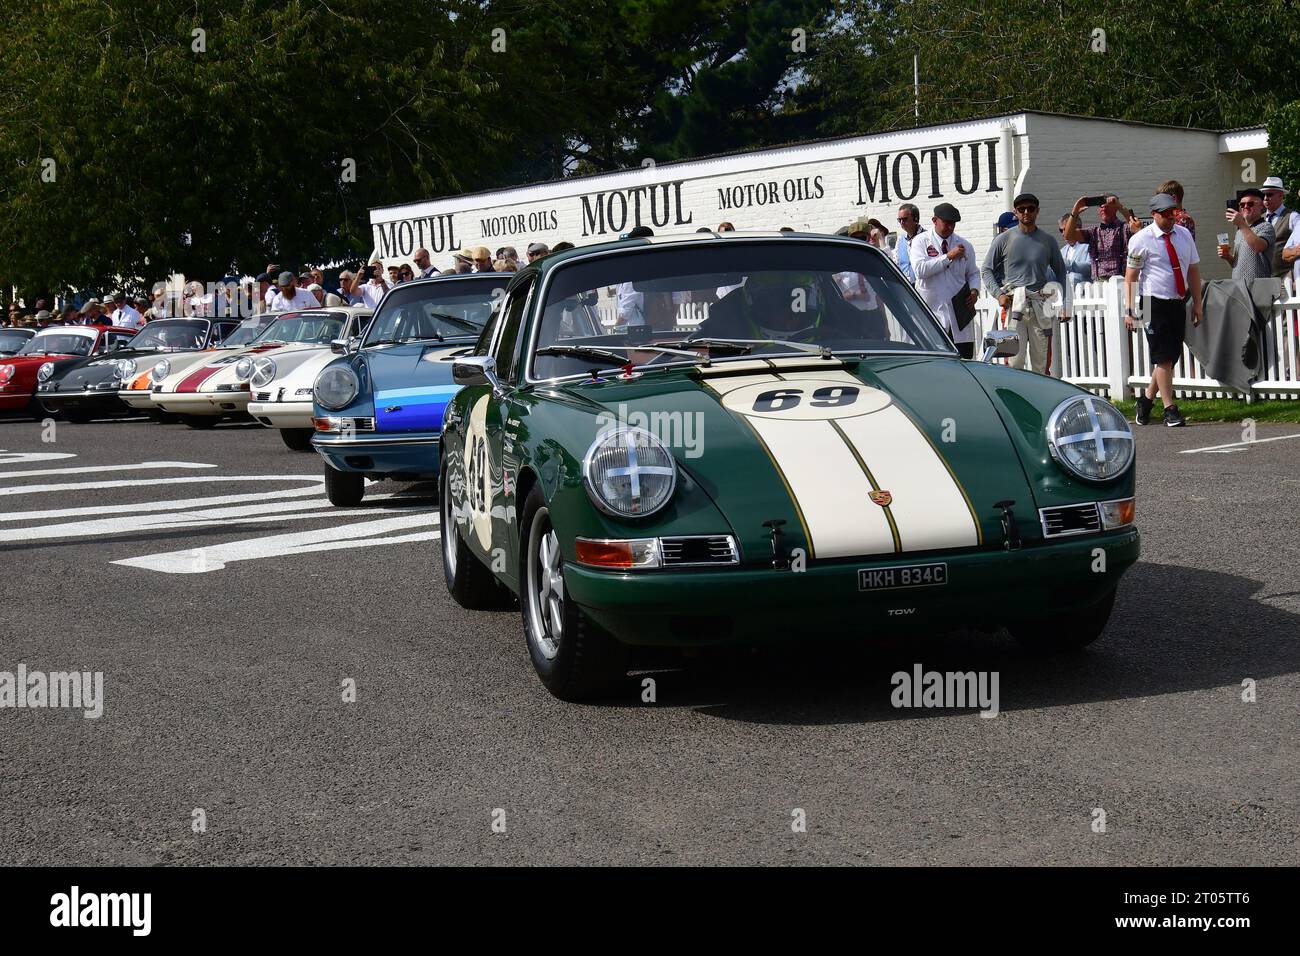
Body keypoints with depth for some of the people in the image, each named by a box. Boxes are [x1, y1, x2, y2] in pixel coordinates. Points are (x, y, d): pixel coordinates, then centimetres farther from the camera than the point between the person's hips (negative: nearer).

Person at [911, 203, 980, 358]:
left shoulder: (964, 245, 12)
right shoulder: (921, 241, 1)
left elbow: (973, 273, 22)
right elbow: (920, 270, -15)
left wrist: (974, 290, 0)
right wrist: (948, 257, -15)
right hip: (932, 312, -3)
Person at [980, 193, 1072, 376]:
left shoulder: (1047, 241, 12)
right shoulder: (1003, 240, 6)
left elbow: (1061, 273, 16)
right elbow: (986, 271, 7)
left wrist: (1065, 306, 6)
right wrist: (999, 294, -9)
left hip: (1040, 305, 2)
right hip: (1013, 304, -2)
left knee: (1041, 364, 2)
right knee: (1015, 361, -10)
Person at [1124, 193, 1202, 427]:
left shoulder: (1184, 235, 9)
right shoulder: (1141, 240, -6)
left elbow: (1193, 270, 13)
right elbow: (1130, 277, -7)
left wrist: (1197, 304, 9)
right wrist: (1129, 310, -13)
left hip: (1178, 303, 5)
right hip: (1155, 305, -5)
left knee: (1171, 357, 8)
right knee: (1163, 358, -6)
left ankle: (1147, 399, 26)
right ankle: (1170, 409, -1)